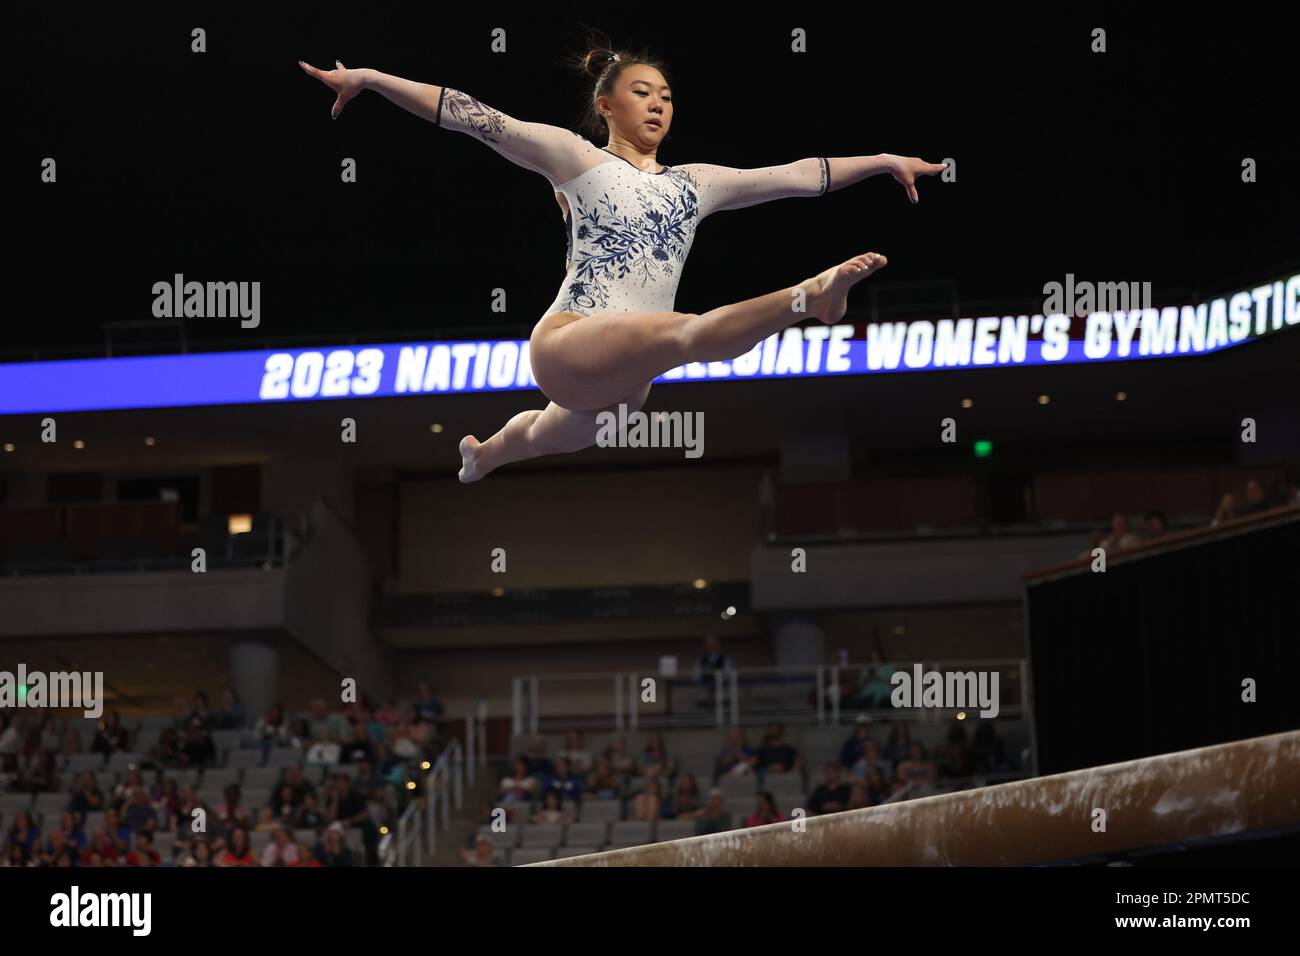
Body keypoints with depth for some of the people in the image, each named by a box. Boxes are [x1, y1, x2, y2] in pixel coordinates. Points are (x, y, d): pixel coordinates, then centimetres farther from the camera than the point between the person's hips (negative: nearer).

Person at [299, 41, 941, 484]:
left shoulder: (695, 184, 19)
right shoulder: (576, 159, 6)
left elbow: (796, 176, 17)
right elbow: (476, 118, -2)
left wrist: (884, 161, 14)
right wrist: (369, 77, -8)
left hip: (627, 377, 7)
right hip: (568, 345, -7)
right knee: (684, 333, -37)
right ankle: (811, 296, -62)